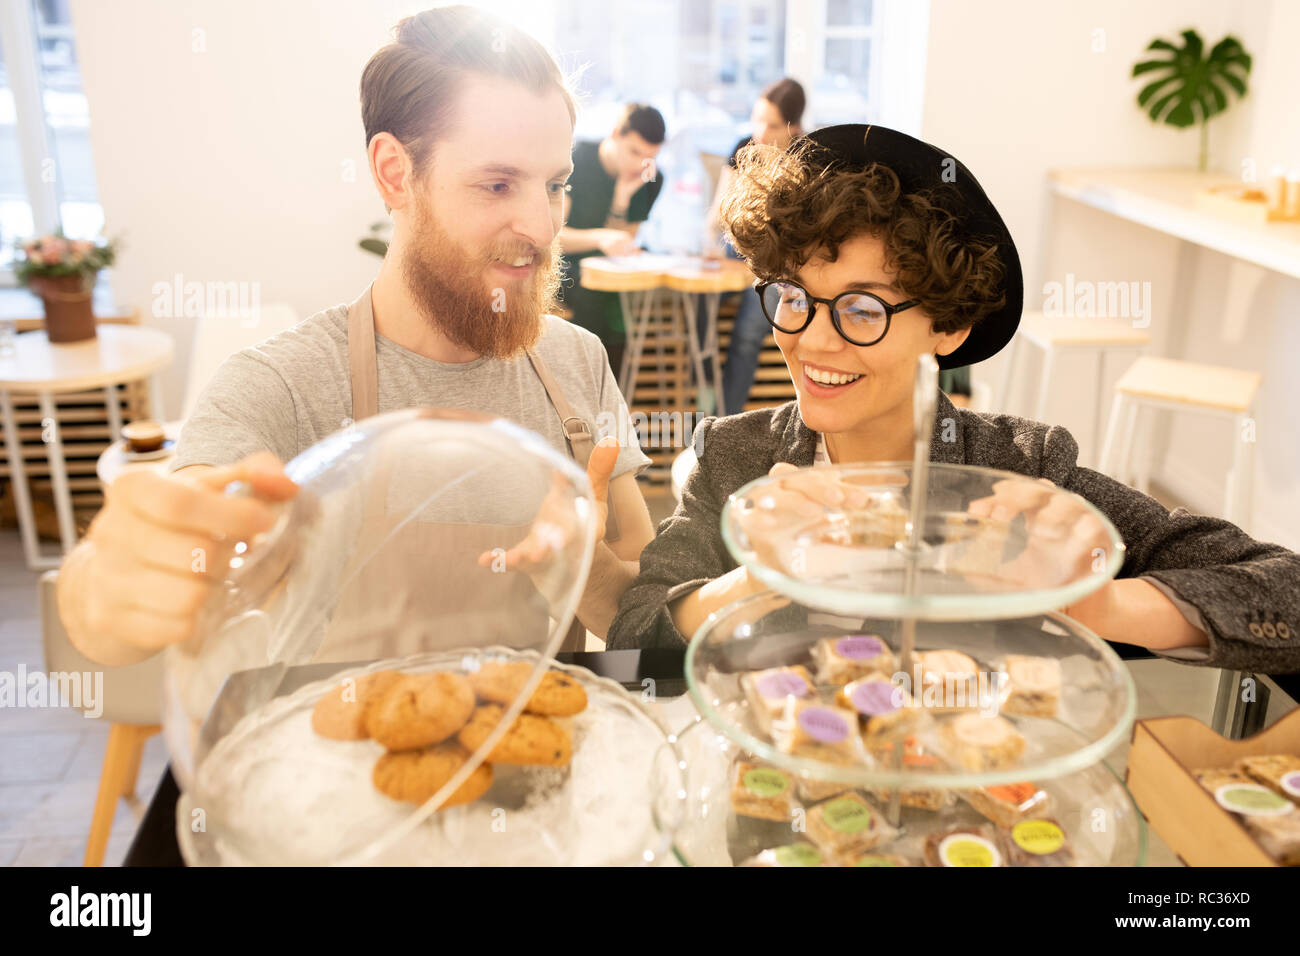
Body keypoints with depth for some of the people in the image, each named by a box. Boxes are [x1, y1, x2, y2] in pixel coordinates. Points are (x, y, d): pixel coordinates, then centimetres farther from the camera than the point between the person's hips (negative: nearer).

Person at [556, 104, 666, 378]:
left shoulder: (650, 180, -1)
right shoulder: (576, 159, -13)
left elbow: (619, 246, -4)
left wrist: (623, 196, -19)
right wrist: (599, 237, -39)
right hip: (560, 264, -4)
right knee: (590, 290, -34)